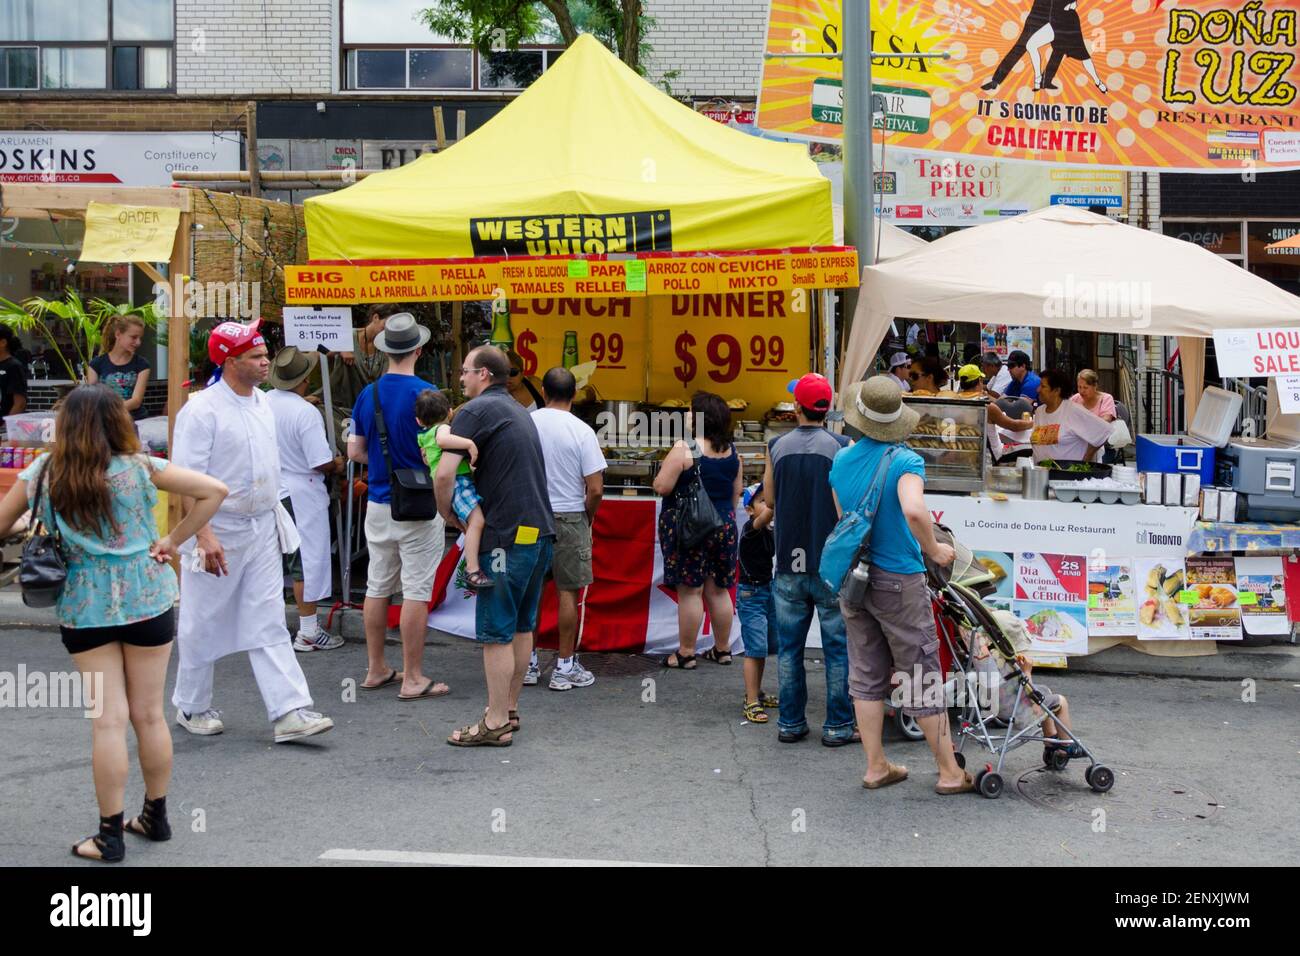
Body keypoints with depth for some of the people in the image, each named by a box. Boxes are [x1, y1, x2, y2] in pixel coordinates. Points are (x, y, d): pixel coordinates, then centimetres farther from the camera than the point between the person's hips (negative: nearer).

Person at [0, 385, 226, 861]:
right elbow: (214, 491, -10)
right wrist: (173, 540, -4)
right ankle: (156, 818, 25)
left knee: (108, 719, 3)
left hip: (84, 607, 0)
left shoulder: (42, 474, -3)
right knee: (149, 714, 11)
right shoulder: (139, 468, -5)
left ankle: (110, 835, 7)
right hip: (147, 600, 0)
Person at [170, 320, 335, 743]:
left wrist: (275, 520, 17)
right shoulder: (202, 409, -15)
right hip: (218, 532, -6)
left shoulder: (262, 404, 8)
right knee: (203, 625, 8)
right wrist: (204, 535, -26)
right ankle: (192, 707, 25)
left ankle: (290, 712, -1)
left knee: (269, 625, 2)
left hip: (262, 530, 7)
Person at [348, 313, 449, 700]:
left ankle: (376, 669, 22)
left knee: (378, 587, 14)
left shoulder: (367, 394, 6)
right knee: (416, 592, -1)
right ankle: (413, 679, 2)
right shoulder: (423, 393, -14)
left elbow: (355, 451, 10)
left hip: (377, 504, 6)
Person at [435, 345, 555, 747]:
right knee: (521, 627, 15)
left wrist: (448, 514, -1)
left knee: (496, 632, -3)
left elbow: (444, 474, -19)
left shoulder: (475, 411, -9)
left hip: (508, 534, -9)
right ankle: (509, 710, 23)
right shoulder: (519, 411, 20)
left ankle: (496, 723, 1)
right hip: (539, 530, 9)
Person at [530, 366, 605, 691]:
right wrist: (588, 519, 5)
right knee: (568, 592, 5)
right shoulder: (581, 431, -10)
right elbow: (595, 489, -12)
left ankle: (527, 663, 19)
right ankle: (565, 667, 10)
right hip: (569, 517, -3)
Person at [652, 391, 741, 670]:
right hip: (723, 525, 6)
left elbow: (661, 487, -16)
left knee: (689, 590, -2)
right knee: (718, 590, 14)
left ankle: (685, 653, 3)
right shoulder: (731, 451, 6)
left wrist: (667, 467, 4)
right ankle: (722, 649, 23)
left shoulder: (685, 448, -15)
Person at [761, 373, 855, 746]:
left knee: (789, 647, 10)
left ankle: (790, 723, 15)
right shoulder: (840, 446, -9)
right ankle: (837, 725, 9)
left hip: (789, 565, 3)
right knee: (837, 647, 5)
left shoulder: (777, 446, 1)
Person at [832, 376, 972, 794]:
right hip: (898, 580, -6)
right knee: (923, 676, 3)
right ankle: (950, 773, 11)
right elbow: (914, 511, -34)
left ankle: (876, 767, 18)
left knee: (866, 676, 12)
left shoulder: (841, 461, 4)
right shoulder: (905, 461, -15)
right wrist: (934, 550, -17)